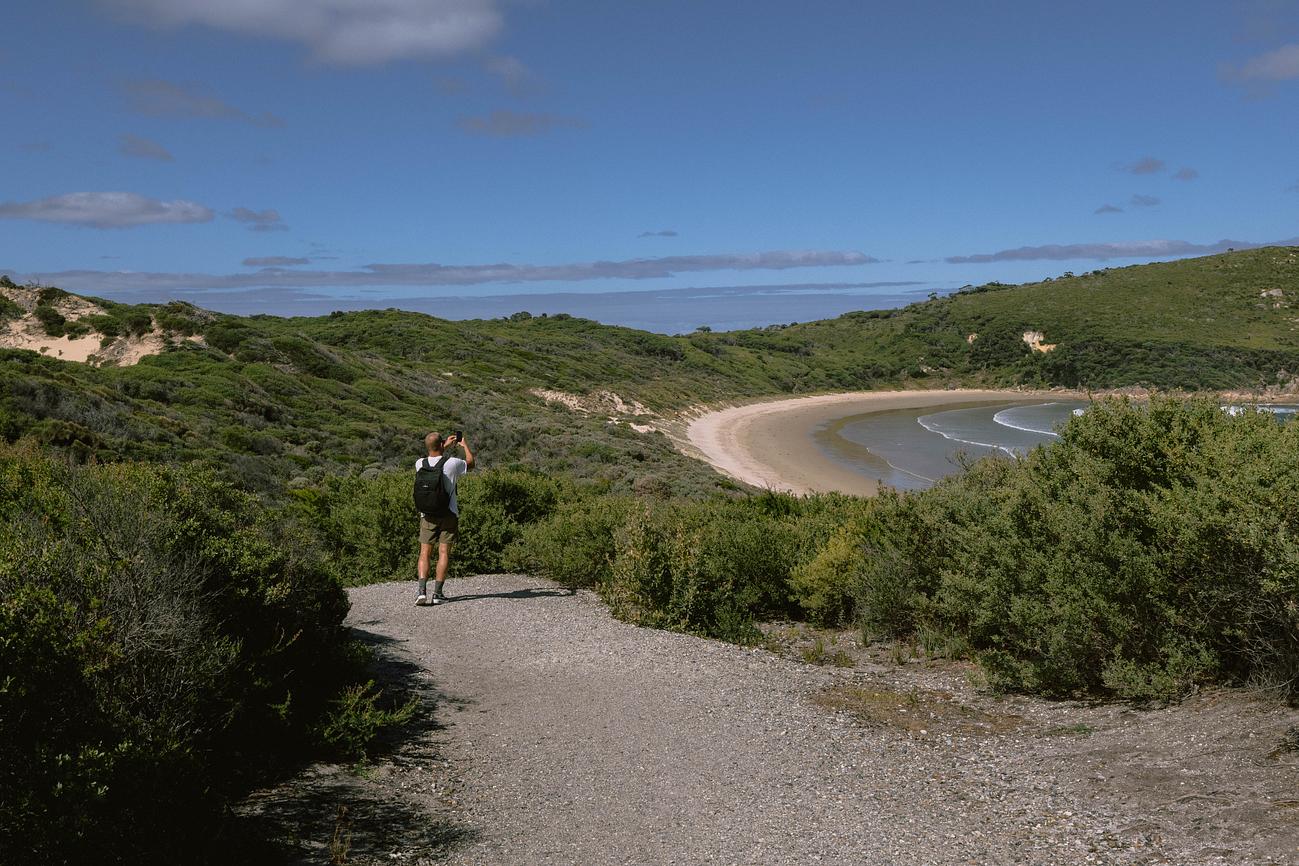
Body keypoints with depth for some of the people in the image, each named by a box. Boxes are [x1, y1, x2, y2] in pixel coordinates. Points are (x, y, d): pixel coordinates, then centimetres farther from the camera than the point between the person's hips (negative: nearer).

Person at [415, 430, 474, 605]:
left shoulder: (420, 464, -2)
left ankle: (422, 591, -10)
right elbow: (471, 463, 12)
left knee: (424, 554, 4)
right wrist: (465, 445, 28)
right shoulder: (452, 463, -11)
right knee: (444, 553, 1)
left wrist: (446, 446, 35)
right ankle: (437, 594, -1)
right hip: (449, 514, -2)